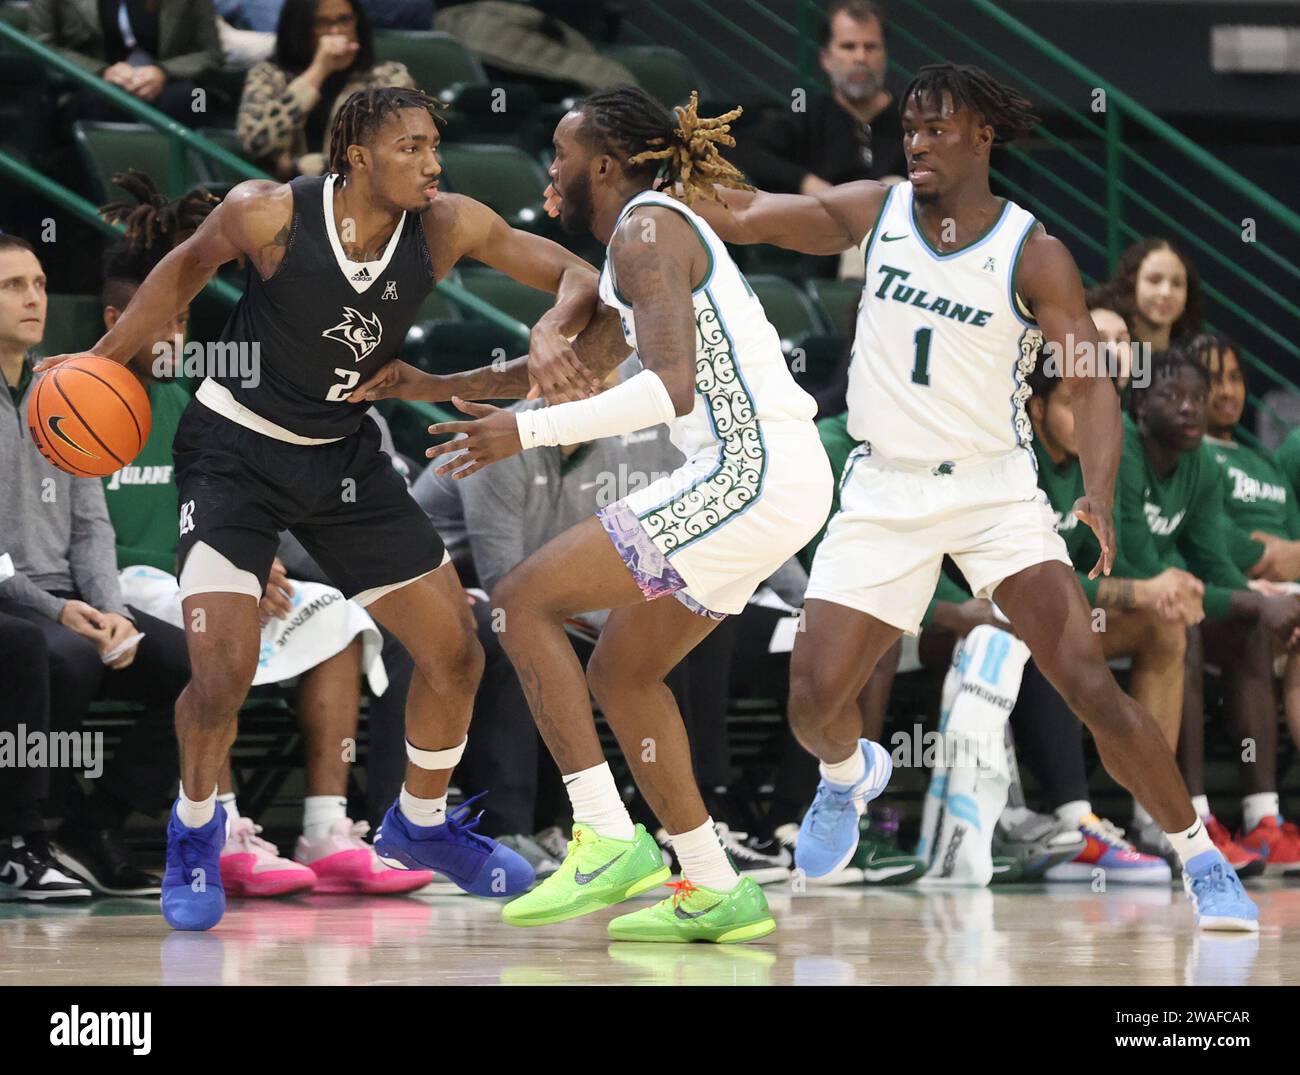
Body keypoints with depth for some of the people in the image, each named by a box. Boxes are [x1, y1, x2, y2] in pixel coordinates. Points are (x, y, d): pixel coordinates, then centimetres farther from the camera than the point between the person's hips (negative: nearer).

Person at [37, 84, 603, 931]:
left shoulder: (448, 227, -15)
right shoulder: (270, 215, -23)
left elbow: (577, 275, -10)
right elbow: (190, 266, -2)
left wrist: (553, 332, -32)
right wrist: (106, 359, 0)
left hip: (345, 453, 4)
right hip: (234, 449, -4)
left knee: (456, 652, 4)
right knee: (223, 670, -19)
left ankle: (420, 826, 30)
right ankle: (197, 831, 12)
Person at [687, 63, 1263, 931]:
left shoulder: (1033, 255, -7)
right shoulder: (874, 213, 2)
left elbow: (1091, 380, -12)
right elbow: (741, 216, 7)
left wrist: (1099, 496, -27)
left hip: (996, 491, -3)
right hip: (884, 491, 3)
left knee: (1090, 681, -16)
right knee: (815, 698, -7)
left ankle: (1201, 859, -3)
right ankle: (850, 774, 31)